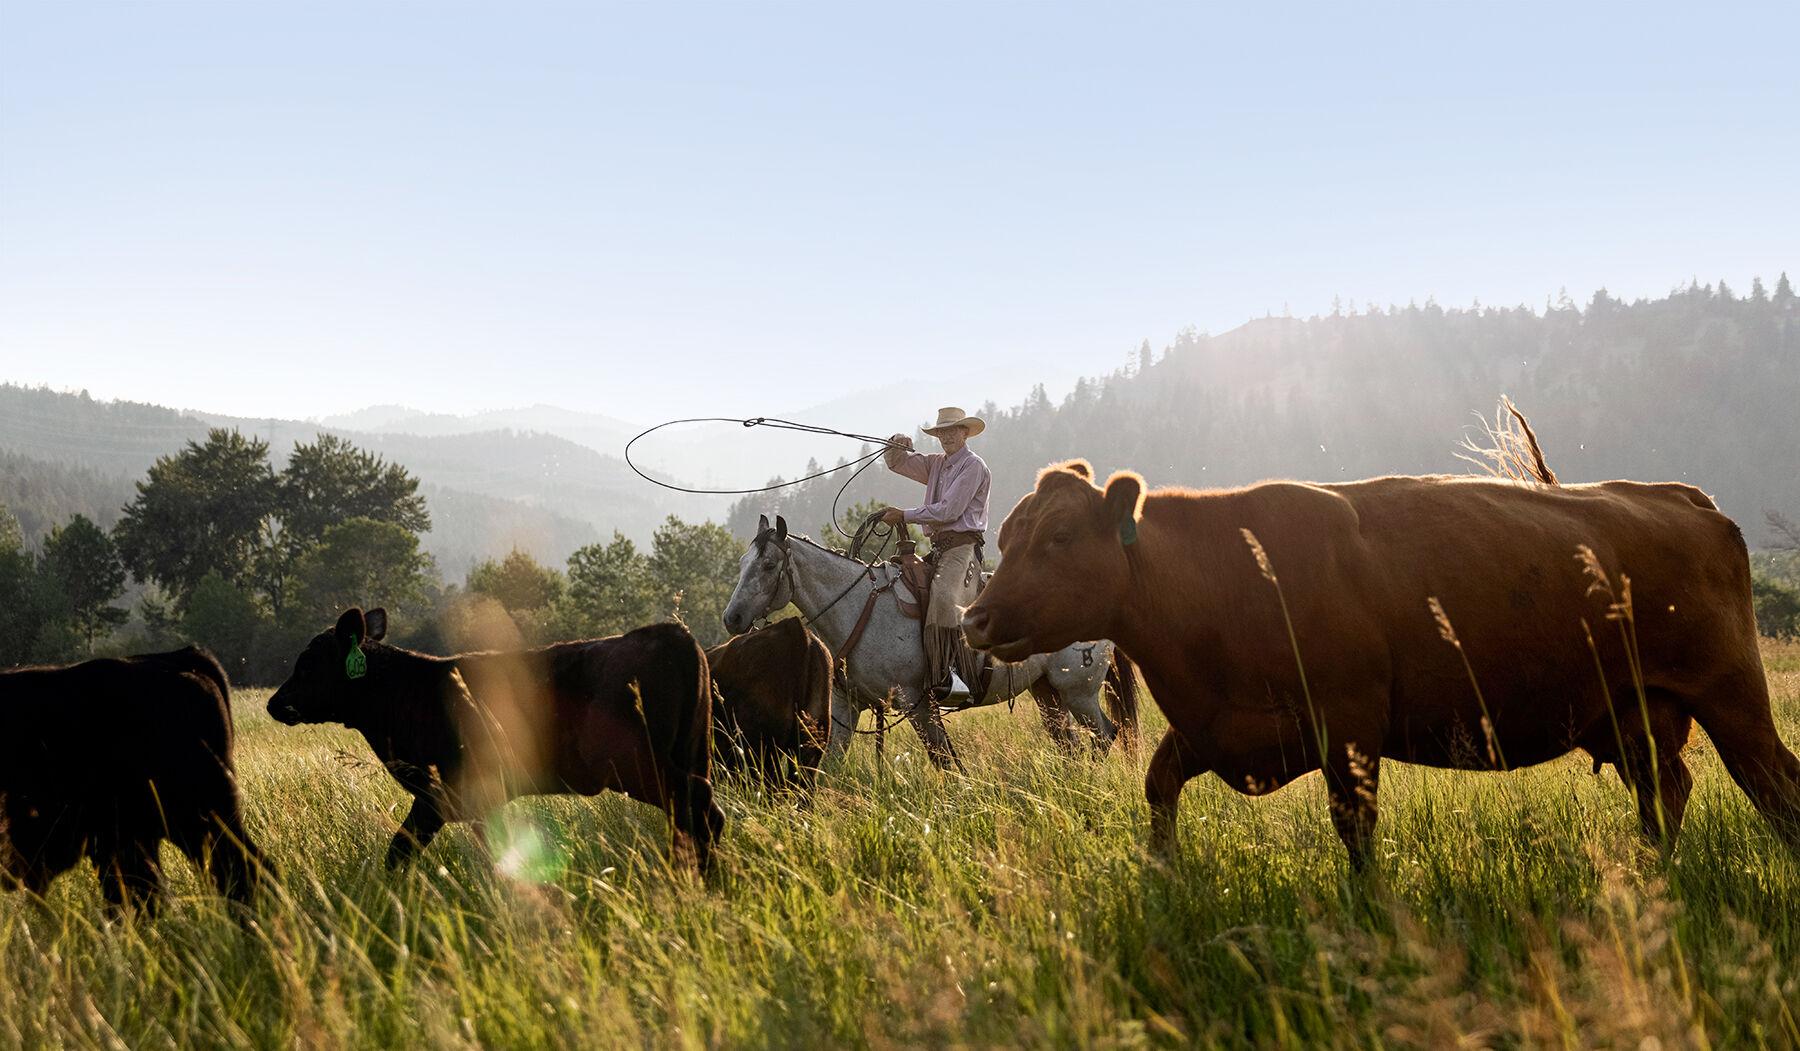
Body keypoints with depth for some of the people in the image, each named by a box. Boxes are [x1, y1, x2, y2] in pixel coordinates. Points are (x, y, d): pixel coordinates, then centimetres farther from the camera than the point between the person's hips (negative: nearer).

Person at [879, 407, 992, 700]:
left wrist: (904, 516, -9)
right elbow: (898, 464, 24)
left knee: (943, 598, -30)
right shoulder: (936, 464, 21)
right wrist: (898, 446, 0)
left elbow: (948, 511, -12)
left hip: (962, 546, -9)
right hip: (937, 547, 9)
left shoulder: (973, 466, -4)